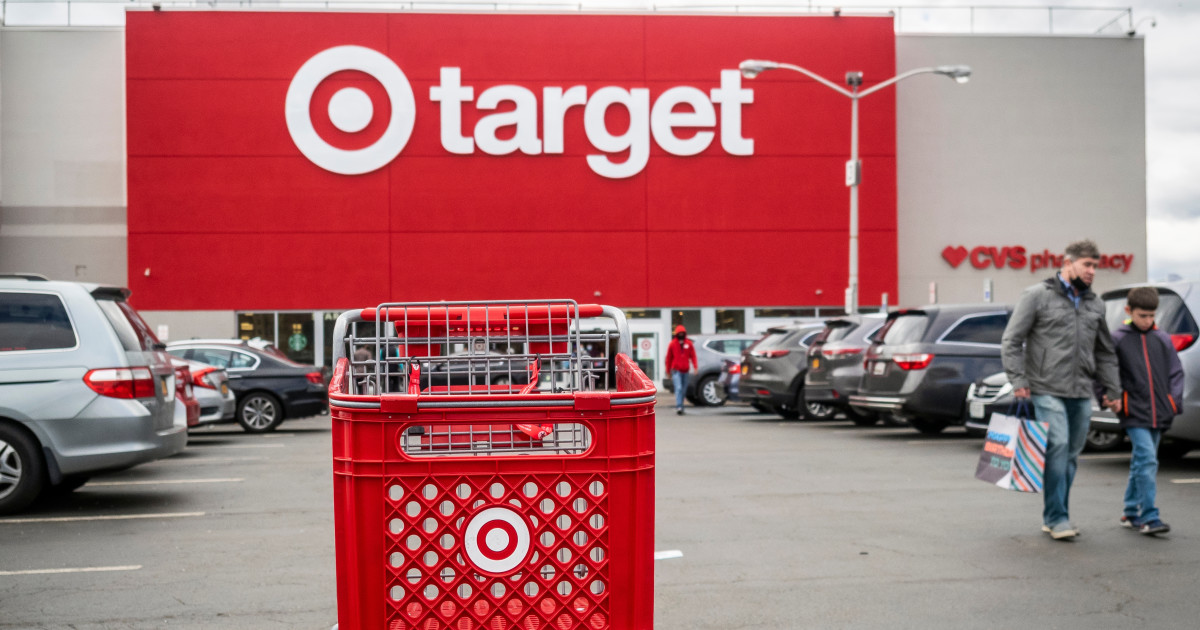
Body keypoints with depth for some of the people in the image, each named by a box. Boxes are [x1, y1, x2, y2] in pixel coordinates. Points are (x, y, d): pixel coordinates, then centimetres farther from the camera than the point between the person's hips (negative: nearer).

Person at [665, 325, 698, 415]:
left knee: (684, 389, 8)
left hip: (685, 370, 3)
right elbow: (669, 358, 8)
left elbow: (693, 356, 5)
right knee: (678, 388, -16)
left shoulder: (689, 344, 8)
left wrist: (695, 366, -9)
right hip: (676, 370, -3)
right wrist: (668, 371, 10)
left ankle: (680, 406, 21)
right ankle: (679, 407, -24)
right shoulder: (673, 344, 3)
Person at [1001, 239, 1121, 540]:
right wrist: (1018, 380, -10)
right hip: (1047, 391, -6)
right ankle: (1056, 518, -10)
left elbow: (1105, 352, 25)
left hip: (1081, 394, 6)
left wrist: (1112, 389, 18)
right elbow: (1011, 341, -3)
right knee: (1057, 446, -16)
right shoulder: (1037, 295, -1)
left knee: (1071, 455, 8)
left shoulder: (1095, 304, 17)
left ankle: (1055, 519, 17)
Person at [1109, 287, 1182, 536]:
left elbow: (1176, 372, 14)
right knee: (1147, 460, -15)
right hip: (1134, 413, -5)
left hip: (1158, 413, 5)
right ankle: (1149, 517, -13)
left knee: (1142, 463, 13)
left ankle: (1132, 512, 23)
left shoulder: (1162, 339, 9)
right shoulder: (1117, 339, -2)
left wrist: (1174, 400, 2)